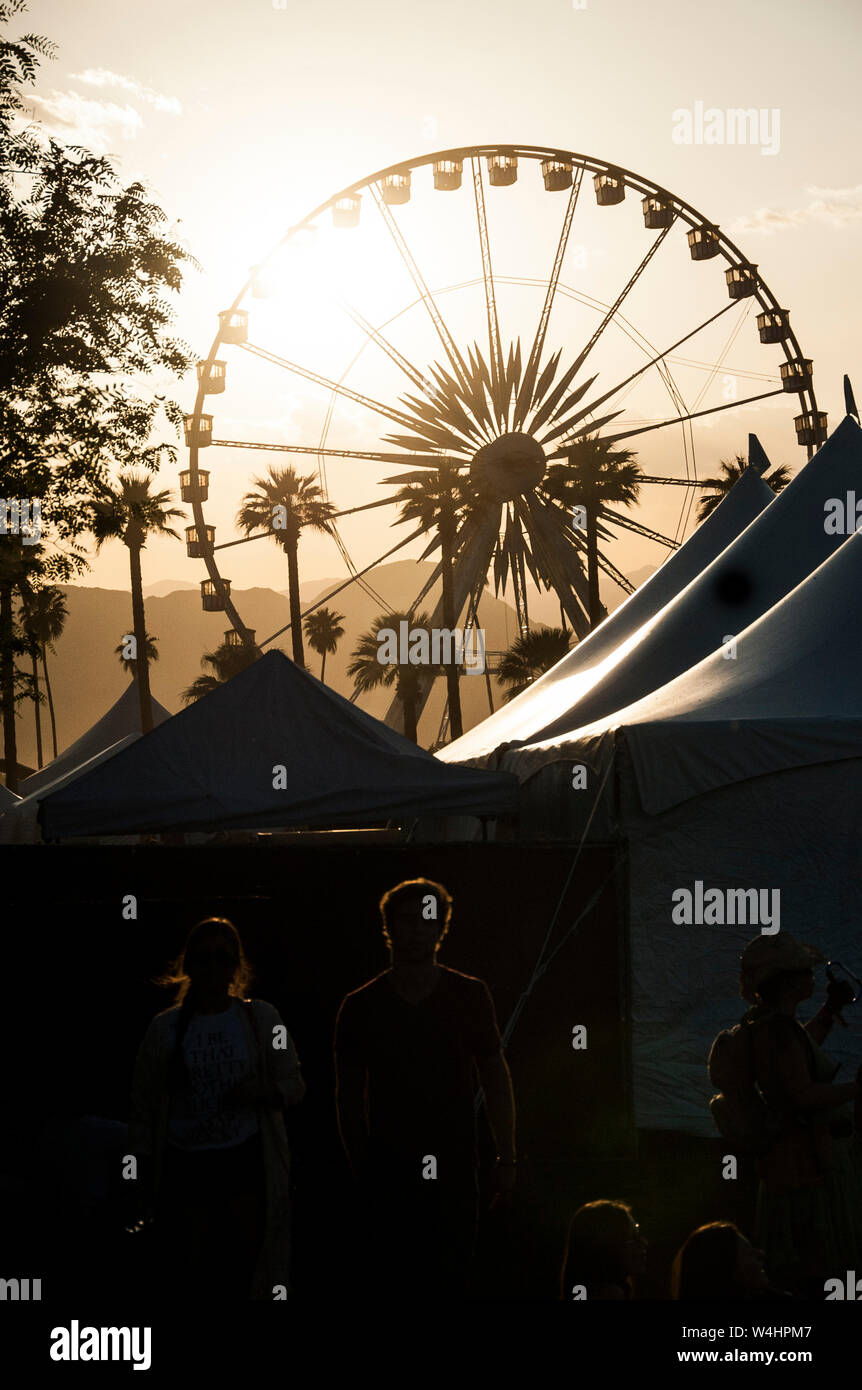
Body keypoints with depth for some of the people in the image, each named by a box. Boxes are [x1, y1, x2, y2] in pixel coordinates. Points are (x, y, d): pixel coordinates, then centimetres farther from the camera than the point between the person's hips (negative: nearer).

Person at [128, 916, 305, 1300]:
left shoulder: (261, 1018, 3)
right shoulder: (165, 1027, 4)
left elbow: (294, 1085, 7)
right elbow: (143, 1106, 8)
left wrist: (262, 1091, -14)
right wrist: (145, 1169, 3)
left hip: (246, 1157, 0)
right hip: (186, 1163, 0)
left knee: (244, 1267, -1)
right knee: (192, 1272, -1)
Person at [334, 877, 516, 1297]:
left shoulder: (470, 996, 4)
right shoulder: (360, 1007, 4)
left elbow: (496, 1079, 9)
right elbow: (350, 1097, 9)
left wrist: (506, 1160, 6)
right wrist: (361, 1166, 4)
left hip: (455, 1171, 0)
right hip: (389, 1175, 0)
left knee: (451, 1282, -1)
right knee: (393, 1284, -2)